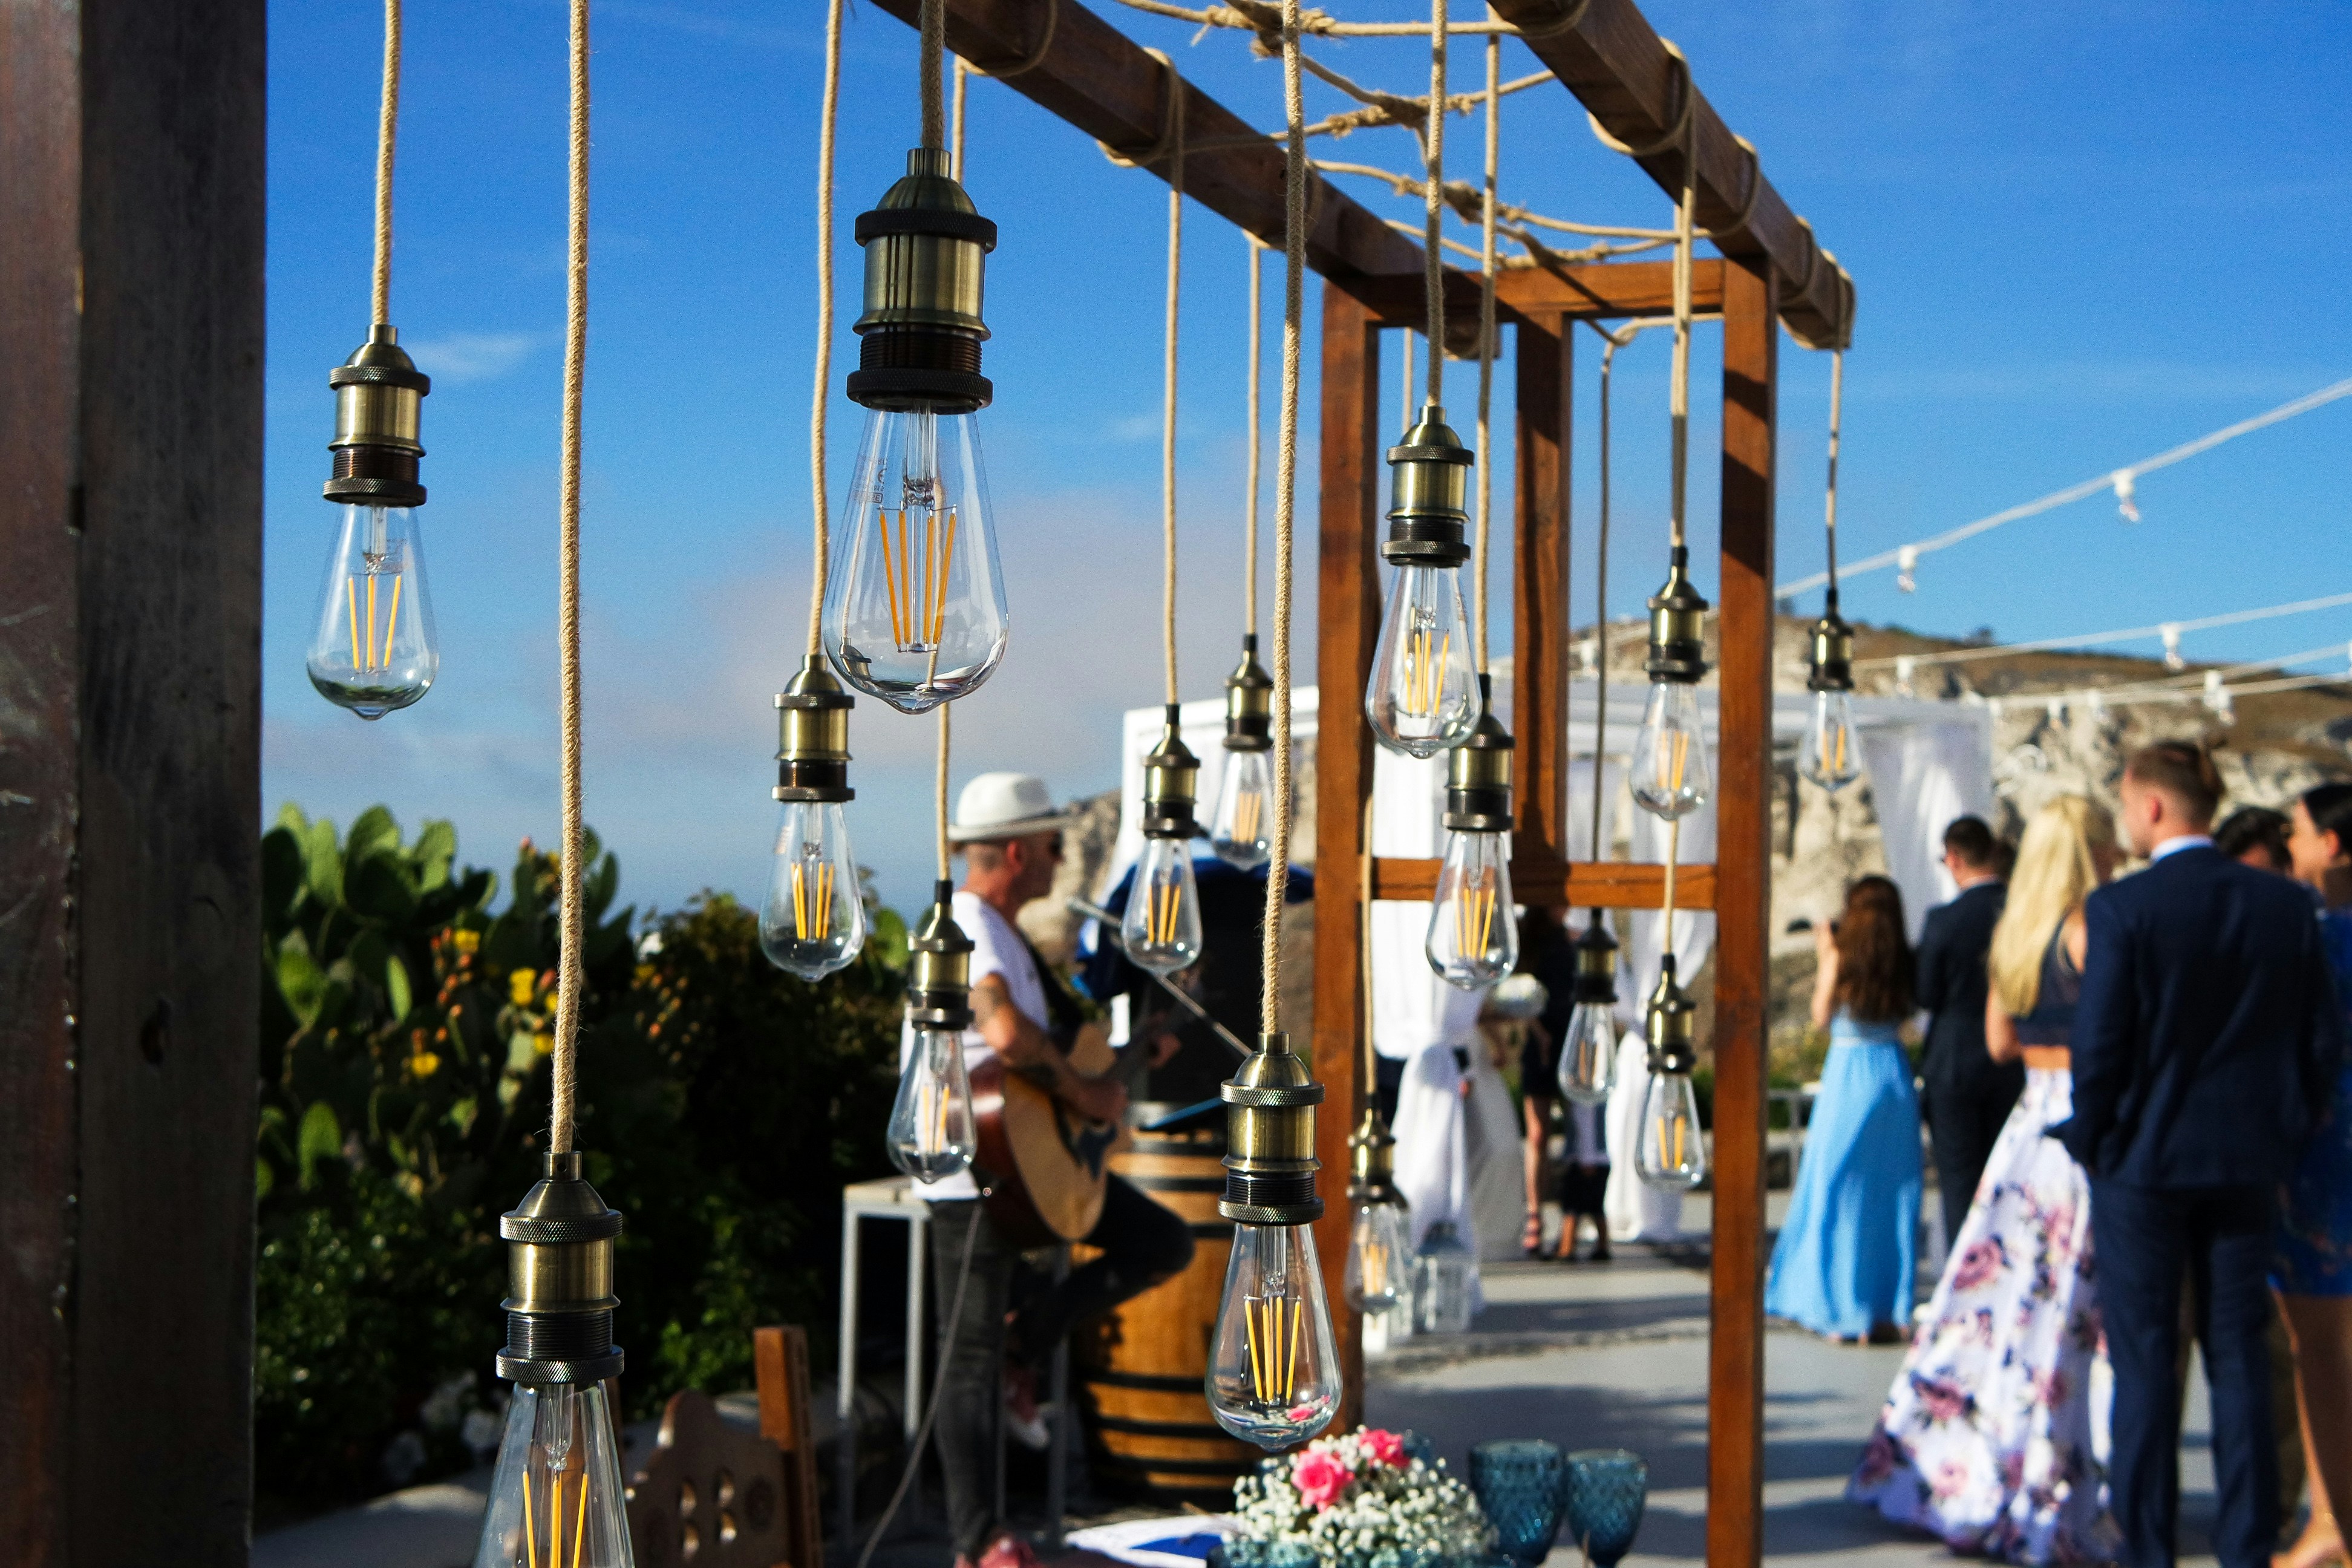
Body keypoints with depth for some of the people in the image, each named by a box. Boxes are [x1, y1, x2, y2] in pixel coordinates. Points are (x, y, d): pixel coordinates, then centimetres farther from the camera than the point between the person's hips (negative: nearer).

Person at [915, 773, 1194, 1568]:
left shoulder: (1004, 932, 13)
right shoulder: (965, 931, -21)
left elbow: (1053, 1034, 25)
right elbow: (1007, 1033, -39)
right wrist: (1085, 1095, -26)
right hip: (971, 1169, -10)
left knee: (1166, 1244, 9)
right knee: (971, 1355, -3)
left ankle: (1021, 1351, 15)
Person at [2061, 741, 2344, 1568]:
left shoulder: (2122, 908, -14)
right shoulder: (2285, 904, 0)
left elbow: (2098, 1044, -14)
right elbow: (2322, 1036, 3)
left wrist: (2088, 1143, 0)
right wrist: (2282, 1133, 14)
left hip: (2145, 1158, -4)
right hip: (2247, 1161, 4)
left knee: (2145, 1356, 4)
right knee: (2239, 1353, 11)